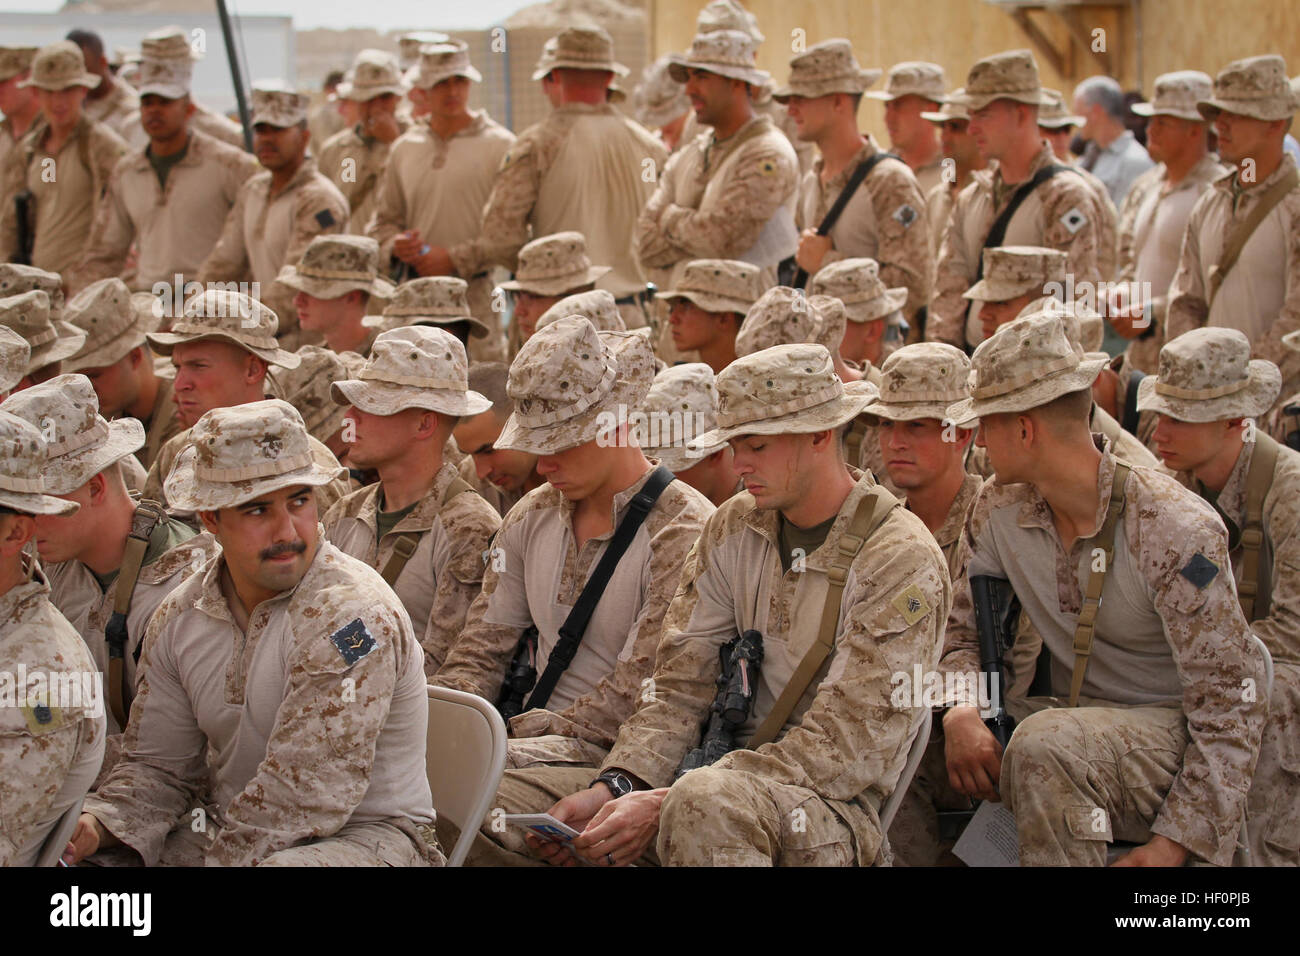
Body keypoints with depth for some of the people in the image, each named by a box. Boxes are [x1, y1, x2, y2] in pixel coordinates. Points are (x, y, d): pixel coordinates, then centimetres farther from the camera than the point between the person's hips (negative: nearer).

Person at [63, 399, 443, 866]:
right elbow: (158, 765, 9)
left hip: (367, 833, -6)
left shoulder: (350, 613, -21)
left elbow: (308, 796, -24)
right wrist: (100, 824, -10)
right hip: (237, 831, 6)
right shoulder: (180, 618, 3)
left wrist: (214, 857, -20)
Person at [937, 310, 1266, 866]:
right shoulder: (999, 509, 0)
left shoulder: (1175, 528, -19)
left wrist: (1175, 842, -25)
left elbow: (1230, 702, -18)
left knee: (1044, 747, -35)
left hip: (1176, 735, -6)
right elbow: (959, 632, 7)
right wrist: (960, 712, -18)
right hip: (1073, 721, 6)